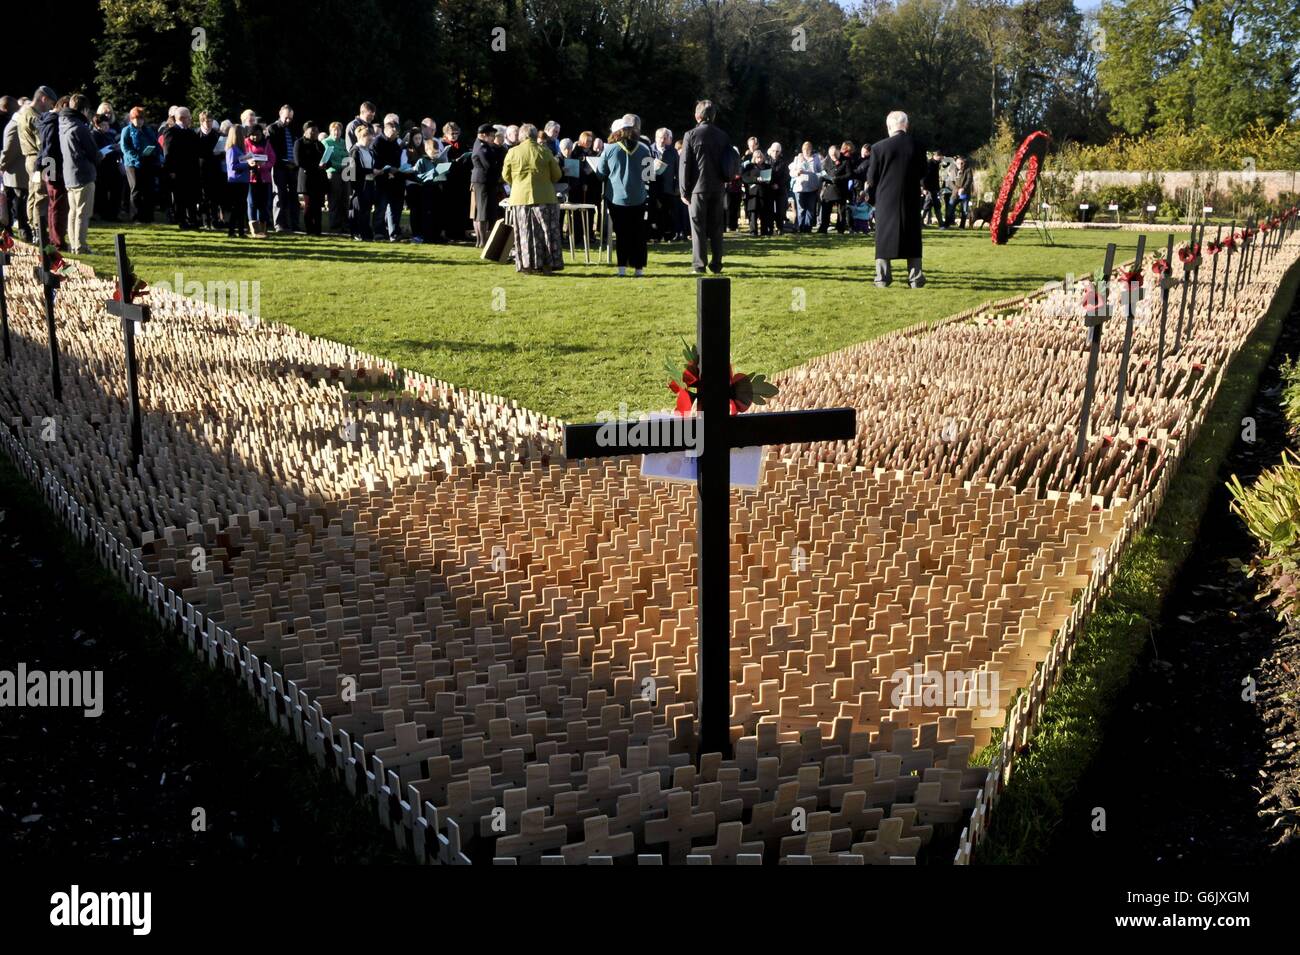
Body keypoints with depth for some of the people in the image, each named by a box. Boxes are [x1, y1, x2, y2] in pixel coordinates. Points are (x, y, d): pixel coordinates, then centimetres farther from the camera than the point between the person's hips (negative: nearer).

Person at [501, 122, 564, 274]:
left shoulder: (512, 153, -1)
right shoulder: (545, 152, -3)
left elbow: (506, 175, 8)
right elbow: (557, 175, 3)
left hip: (520, 197, 1)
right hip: (544, 197, -1)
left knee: (524, 233, 5)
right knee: (546, 232, 4)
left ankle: (527, 265, 3)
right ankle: (547, 266, 3)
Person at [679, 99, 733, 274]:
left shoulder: (691, 135, -7)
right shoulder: (723, 136, 6)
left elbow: (685, 165, -7)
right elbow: (731, 161, 9)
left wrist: (684, 191, -3)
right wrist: (725, 181, 15)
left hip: (698, 188, -4)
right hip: (718, 188, 4)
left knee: (698, 227, 0)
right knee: (716, 228, 8)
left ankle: (699, 265, -1)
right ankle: (716, 265, 10)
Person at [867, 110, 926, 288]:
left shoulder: (879, 147, -10)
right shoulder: (917, 146, -3)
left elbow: (872, 177, -4)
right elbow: (923, 173, 6)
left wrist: (871, 196, 10)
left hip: (886, 200, -2)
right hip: (911, 200, 2)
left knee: (884, 237, 7)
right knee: (912, 238, 9)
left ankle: (882, 278, 5)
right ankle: (915, 278, 8)